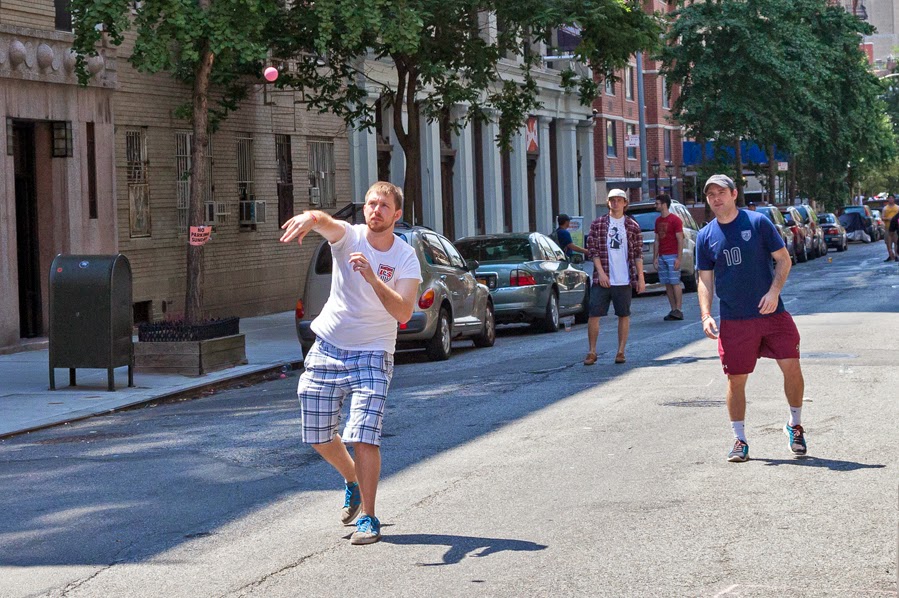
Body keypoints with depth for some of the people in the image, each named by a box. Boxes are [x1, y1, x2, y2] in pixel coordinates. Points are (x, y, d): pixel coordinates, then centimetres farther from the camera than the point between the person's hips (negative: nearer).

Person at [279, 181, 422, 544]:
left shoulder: (405, 258, -9)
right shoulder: (349, 236, -7)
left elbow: (403, 313, -23)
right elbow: (324, 222, -32)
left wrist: (372, 277, -36)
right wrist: (309, 218, -56)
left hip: (372, 355, -3)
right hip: (327, 350, 3)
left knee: (363, 437, -14)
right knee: (319, 437, 10)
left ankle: (368, 518, 0)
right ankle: (353, 482, 39)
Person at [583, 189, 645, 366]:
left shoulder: (633, 226, 6)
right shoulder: (598, 224, 3)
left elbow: (638, 254, 7)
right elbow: (592, 250, 0)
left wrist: (641, 278, 2)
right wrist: (601, 272, -9)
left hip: (624, 280, 1)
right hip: (602, 279, -1)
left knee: (624, 315, 5)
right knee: (594, 314, -3)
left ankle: (621, 352, 14)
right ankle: (592, 352, 7)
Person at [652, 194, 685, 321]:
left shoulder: (675, 220, -6)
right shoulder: (658, 221, 15)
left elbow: (680, 240, -9)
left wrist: (678, 258, -14)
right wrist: (655, 258, 11)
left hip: (672, 256, -7)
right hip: (661, 257, 7)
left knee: (675, 283, -7)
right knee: (667, 284, 4)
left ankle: (678, 310, -8)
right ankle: (673, 310, 5)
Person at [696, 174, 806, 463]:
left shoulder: (758, 222, -2)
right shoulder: (706, 236, 5)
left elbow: (783, 259, 1)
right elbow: (705, 279, 10)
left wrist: (774, 291, -13)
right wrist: (706, 315, -2)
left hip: (772, 313, -1)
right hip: (733, 320, 1)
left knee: (791, 367, -5)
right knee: (736, 379, 1)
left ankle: (795, 425, 18)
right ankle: (740, 440, 14)